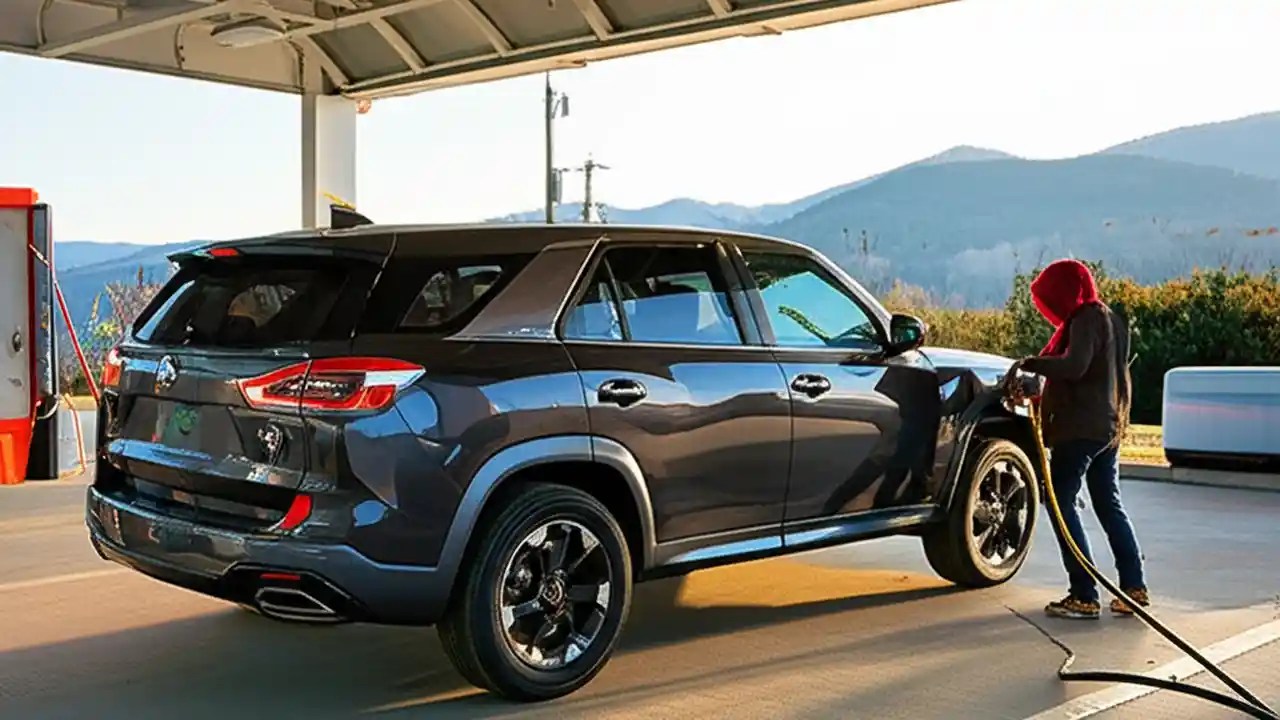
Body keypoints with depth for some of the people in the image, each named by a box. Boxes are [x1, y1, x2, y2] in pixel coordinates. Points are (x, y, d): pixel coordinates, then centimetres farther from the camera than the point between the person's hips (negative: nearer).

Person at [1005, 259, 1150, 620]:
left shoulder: (1086, 318, -13)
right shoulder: (1111, 319, 17)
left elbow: (1075, 366, -27)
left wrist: (1028, 363, -20)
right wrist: (1045, 394, 21)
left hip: (1080, 428, -10)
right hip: (1108, 427, 10)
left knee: (1062, 504, -6)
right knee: (1109, 505, 15)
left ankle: (1085, 596, -9)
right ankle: (1135, 587, 15)